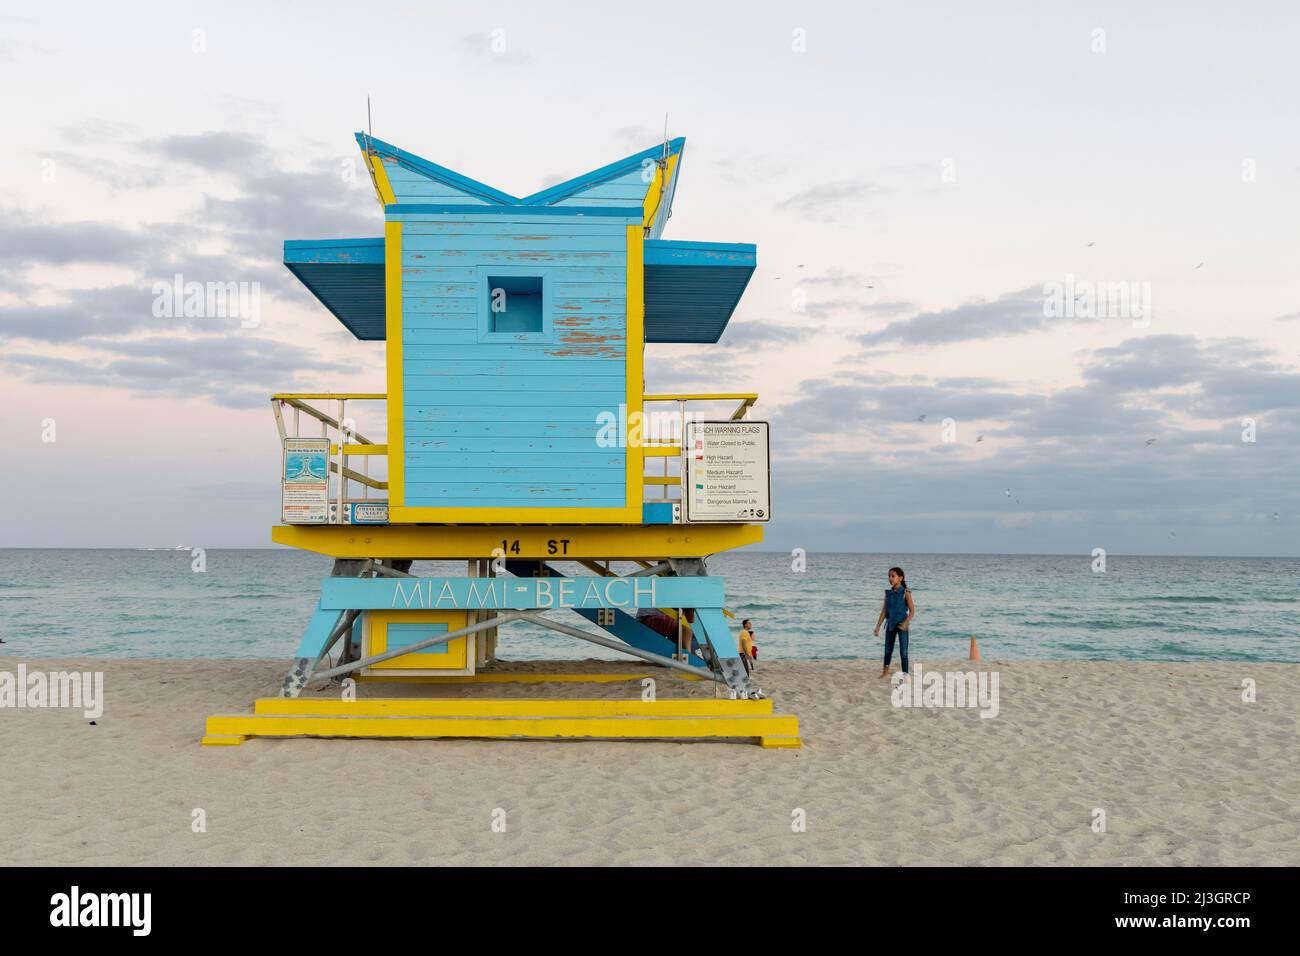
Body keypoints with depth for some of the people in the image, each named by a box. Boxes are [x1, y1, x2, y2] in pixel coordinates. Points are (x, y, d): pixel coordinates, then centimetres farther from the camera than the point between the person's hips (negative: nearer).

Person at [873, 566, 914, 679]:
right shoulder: (888, 593, 5)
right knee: (888, 648, 16)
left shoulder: (905, 593, -9)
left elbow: (912, 611, -10)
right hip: (890, 624, 5)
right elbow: (884, 611, 7)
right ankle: (886, 671, 34)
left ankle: (905, 674, -1)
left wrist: (905, 623, -24)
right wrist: (878, 627, 3)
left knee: (903, 650, -5)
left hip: (901, 624, -5)